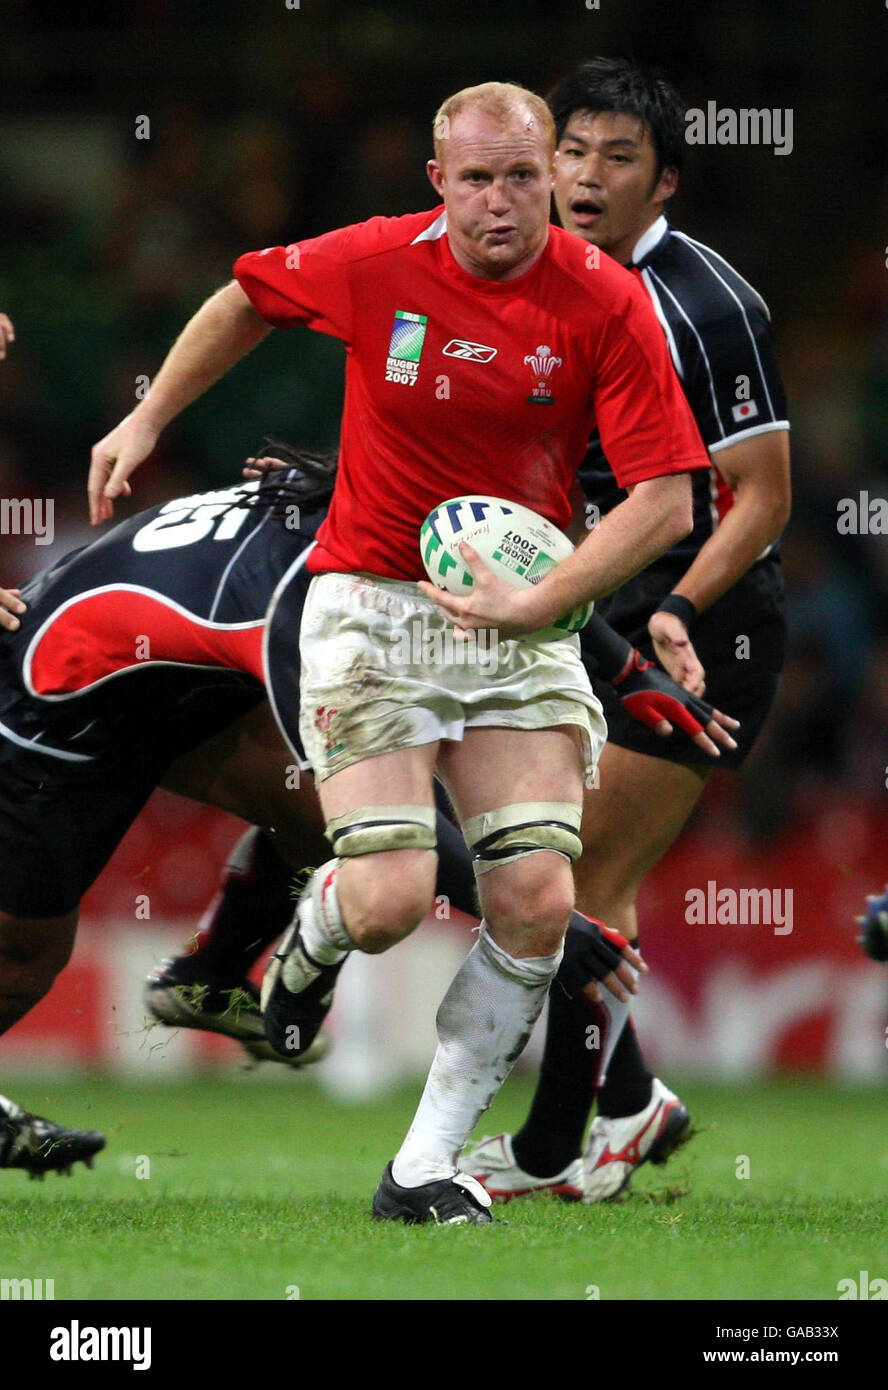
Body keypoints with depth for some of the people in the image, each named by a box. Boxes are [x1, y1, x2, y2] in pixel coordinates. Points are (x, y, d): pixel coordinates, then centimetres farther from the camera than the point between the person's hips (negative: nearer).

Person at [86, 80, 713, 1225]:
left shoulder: (607, 306, -10)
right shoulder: (372, 266, -8)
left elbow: (666, 499, -12)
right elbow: (246, 298, 14)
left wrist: (537, 603, -20)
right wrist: (147, 421, 17)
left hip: (520, 620, 1)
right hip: (370, 603, -1)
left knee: (536, 902, -12)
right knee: (391, 899, -16)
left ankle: (424, 1167, 1)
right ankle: (309, 946, 24)